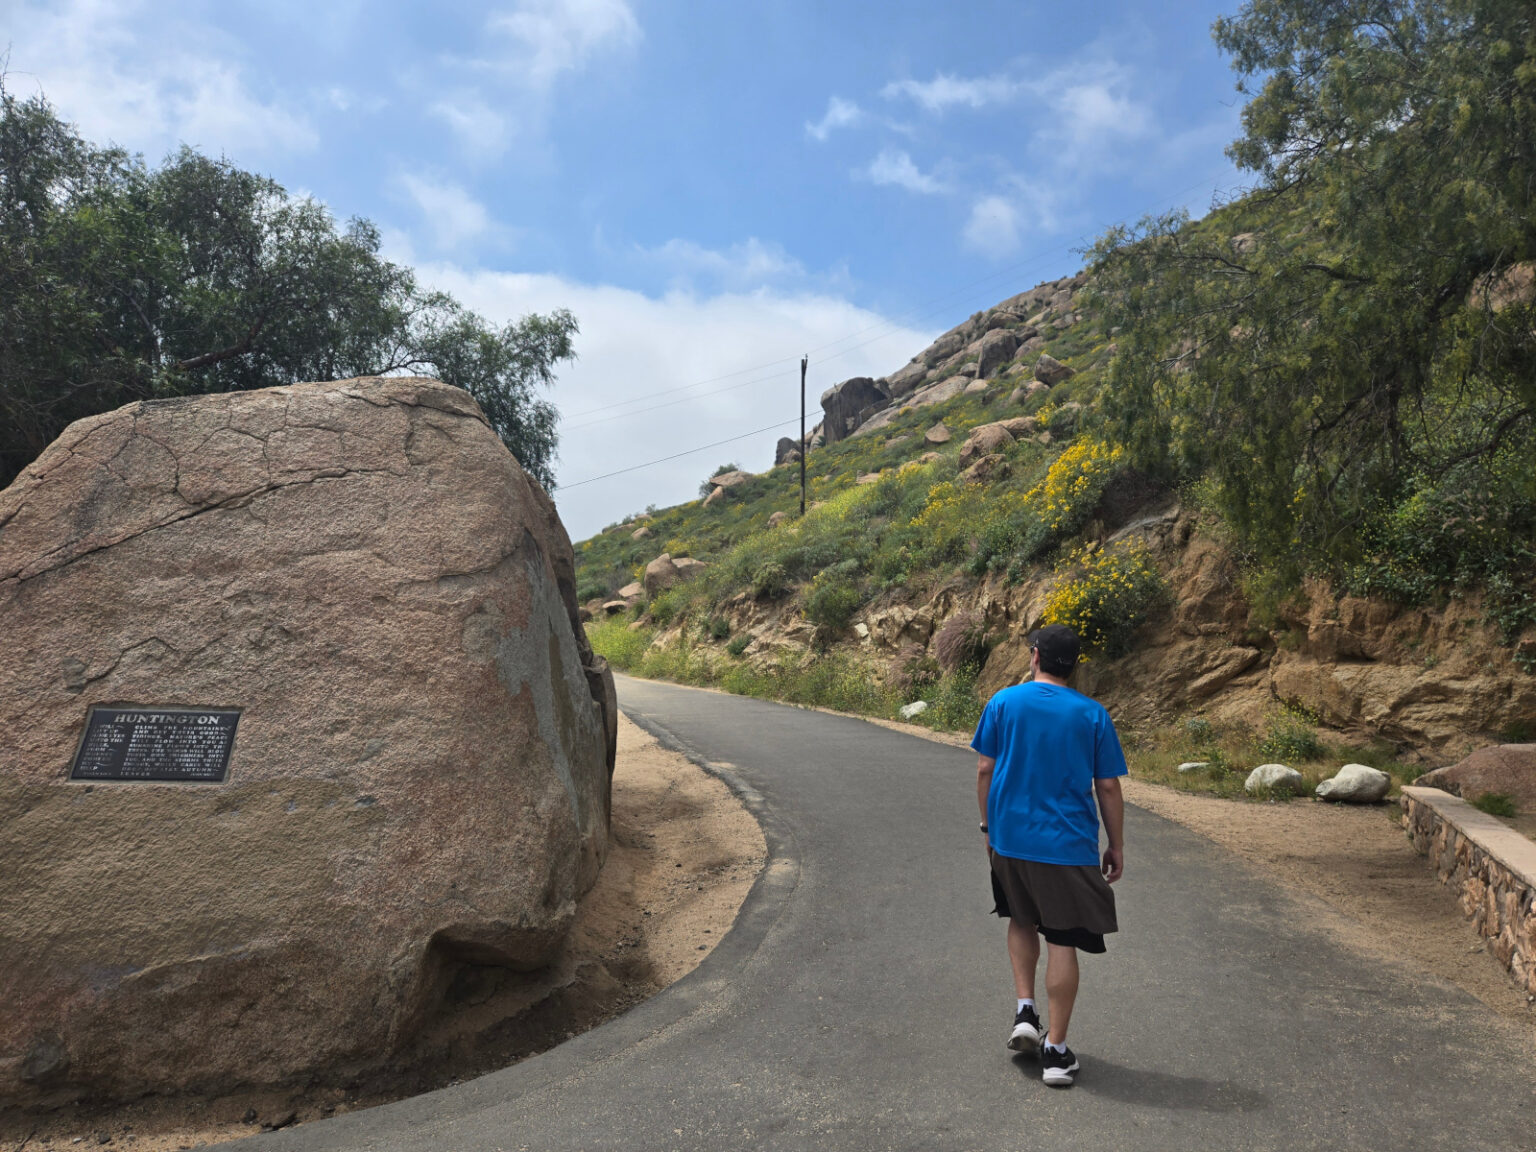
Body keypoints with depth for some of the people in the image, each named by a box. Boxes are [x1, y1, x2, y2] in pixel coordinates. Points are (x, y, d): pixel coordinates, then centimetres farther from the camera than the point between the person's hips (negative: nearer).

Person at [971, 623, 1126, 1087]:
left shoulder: (1003, 702, -3)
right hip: (1068, 845, -2)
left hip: (1009, 839, 2)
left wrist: (988, 825, 12)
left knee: (1021, 921, 24)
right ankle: (1055, 1051, 12)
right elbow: (1108, 788, -2)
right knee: (1063, 942, 7)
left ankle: (1025, 1011, 16)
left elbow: (984, 770, -1)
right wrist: (1117, 846, 9)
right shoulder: (1093, 714, -5)